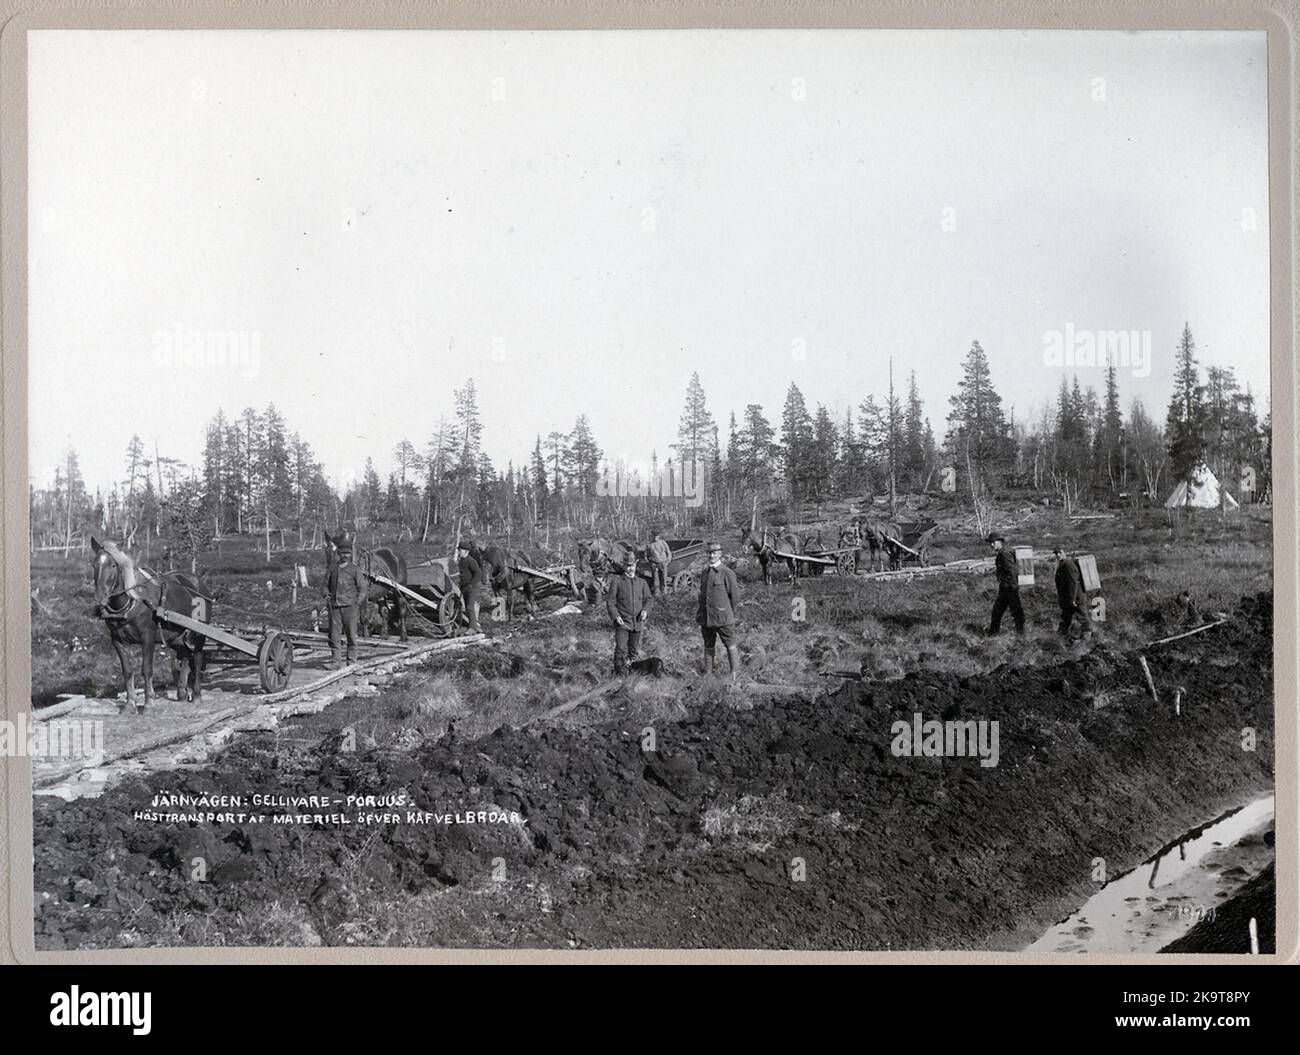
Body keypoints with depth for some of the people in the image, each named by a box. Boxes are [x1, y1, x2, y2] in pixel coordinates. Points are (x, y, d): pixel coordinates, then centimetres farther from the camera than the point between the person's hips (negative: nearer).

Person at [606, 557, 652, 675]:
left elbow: (648, 599, 14)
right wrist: (615, 616, -16)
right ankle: (619, 674, -12)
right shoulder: (617, 582, 0)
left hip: (637, 623, 4)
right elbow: (610, 602, -2)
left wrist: (645, 610, -7)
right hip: (622, 622, -4)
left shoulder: (642, 582, 11)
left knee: (634, 650, 12)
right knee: (621, 650, -12)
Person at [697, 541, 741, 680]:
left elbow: (735, 596, -4)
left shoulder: (727, 573, -8)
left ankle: (735, 673, 8)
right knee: (708, 646, 11)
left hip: (722, 618, -6)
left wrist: (730, 615, 1)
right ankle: (707, 674, 17)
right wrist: (700, 613, 12)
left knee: (730, 646, 1)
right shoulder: (705, 573, 12)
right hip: (706, 617, 6)